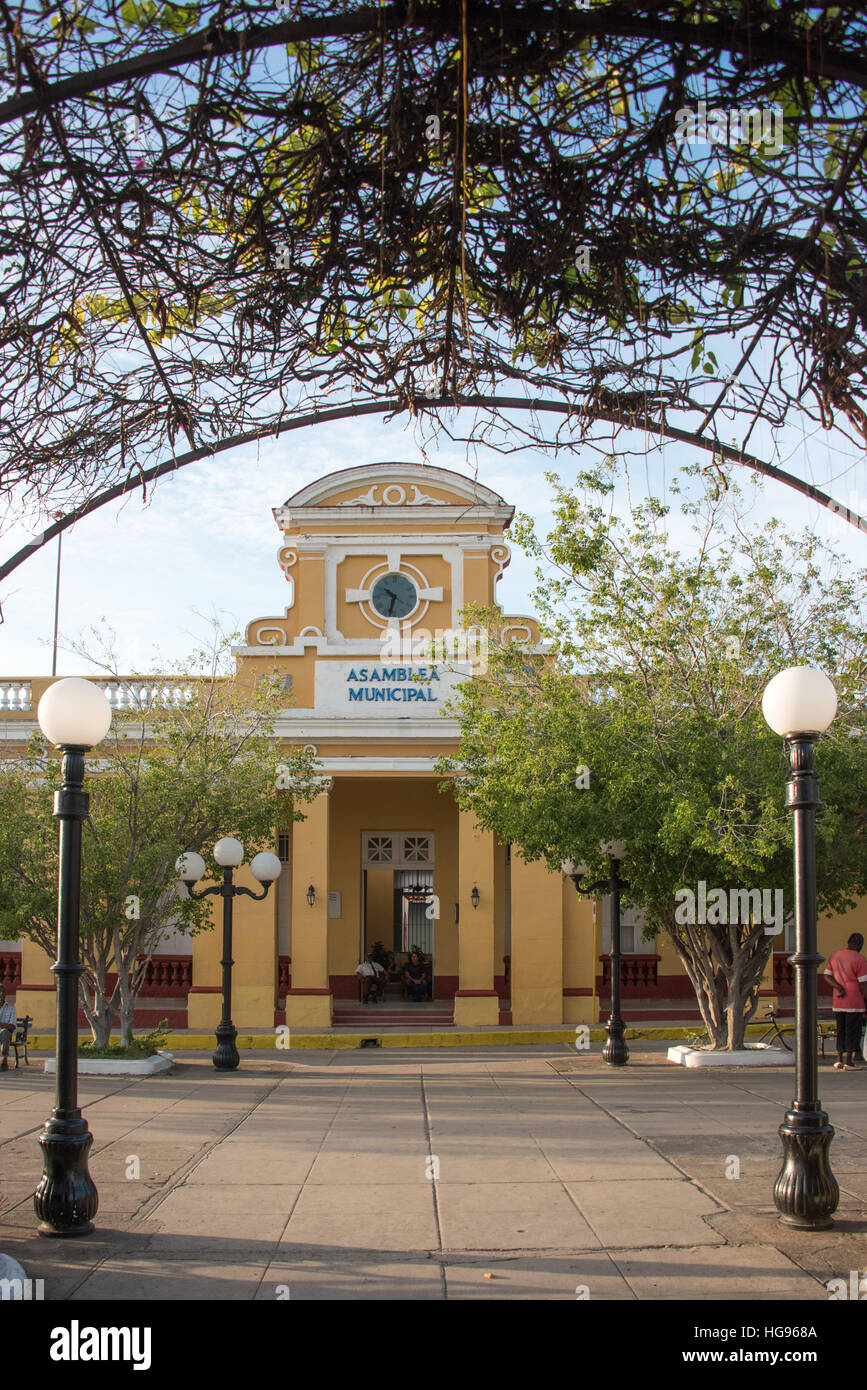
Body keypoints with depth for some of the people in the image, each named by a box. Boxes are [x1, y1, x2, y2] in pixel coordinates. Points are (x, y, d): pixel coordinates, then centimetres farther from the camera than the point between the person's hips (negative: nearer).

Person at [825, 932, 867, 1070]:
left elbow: (827, 975, 6)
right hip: (855, 1002, -6)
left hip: (838, 1002, 6)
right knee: (853, 1031, 1)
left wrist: (839, 987, -6)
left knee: (841, 1031, 13)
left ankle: (839, 1060, 13)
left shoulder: (835, 956, 8)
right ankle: (849, 1062, 2)